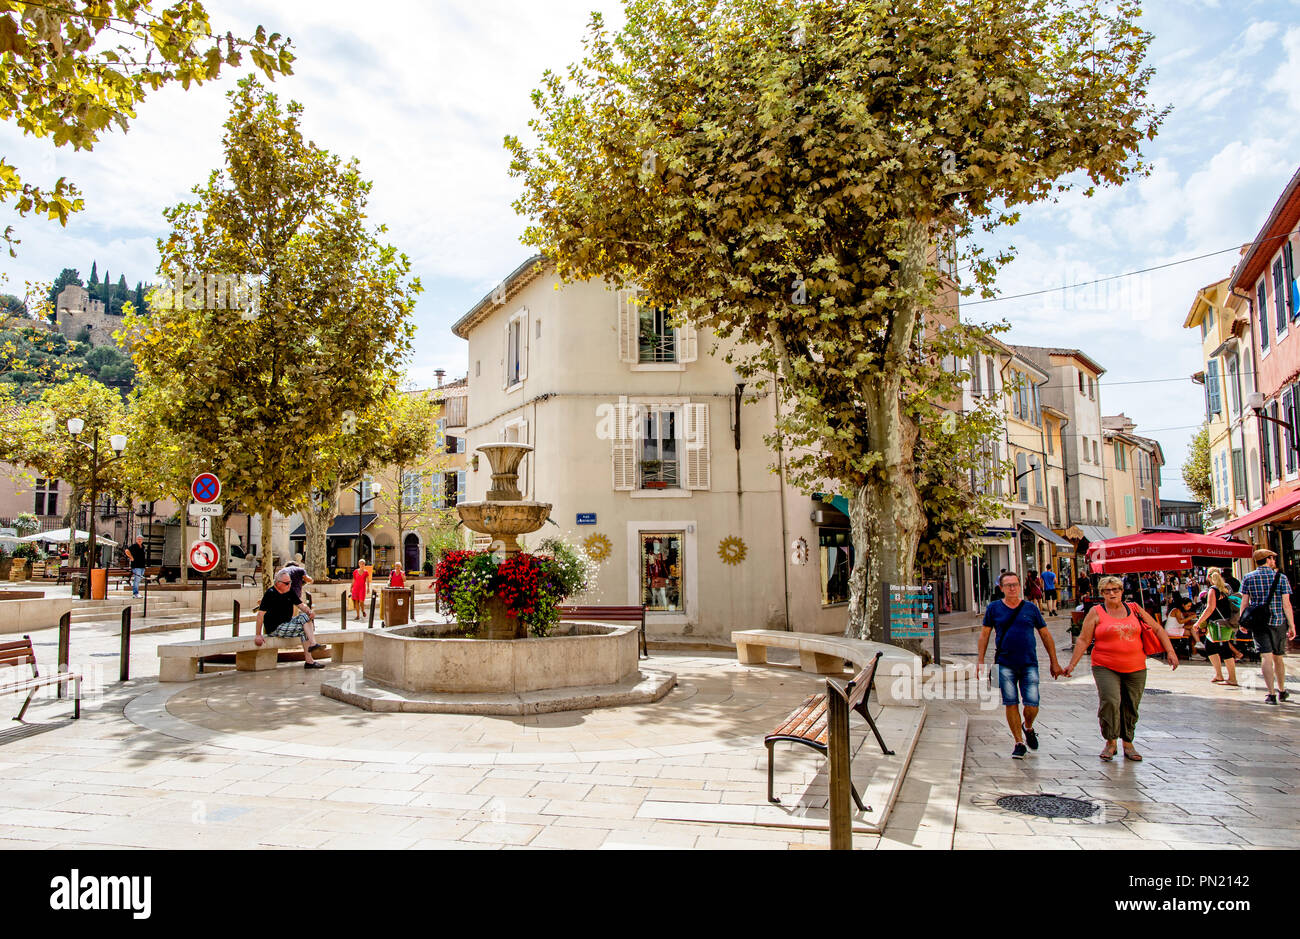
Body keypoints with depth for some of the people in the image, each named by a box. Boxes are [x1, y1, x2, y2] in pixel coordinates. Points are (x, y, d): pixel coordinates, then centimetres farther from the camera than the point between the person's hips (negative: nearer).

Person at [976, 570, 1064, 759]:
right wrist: (980, 661, 3)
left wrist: (1054, 662, 12)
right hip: (1005, 664, 0)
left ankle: (1028, 727, 28)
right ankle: (1019, 743, 13)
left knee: (1032, 705, -5)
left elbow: (1045, 635, 12)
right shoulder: (994, 608, 3)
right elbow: (984, 634, 9)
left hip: (1029, 664, 0)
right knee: (1011, 704, 0)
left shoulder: (1030, 608, 4)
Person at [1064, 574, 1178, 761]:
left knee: (1131, 707, 7)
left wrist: (1170, 651, 6)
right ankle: (1110, 742, -2)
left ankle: (1128, 744, 23)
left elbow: (1157, 629, 16)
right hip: (1106, 668, -3)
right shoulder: (1096, 613, 1)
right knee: (1110, 701, -18)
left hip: (1135, 669, 3)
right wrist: (1072, 664, -5)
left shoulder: (1135, 610, 10)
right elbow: (1083, 640, 0)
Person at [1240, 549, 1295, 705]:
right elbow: (1286, 604, -4)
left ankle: (1271, 694, -12)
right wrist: (1292, 625, 0)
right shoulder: (1280, 577, -2)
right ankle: (1282, 691, 30)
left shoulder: (1248, 578, 1)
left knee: (1266, 657, -5)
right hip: (1279, 622, 1)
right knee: (1278, 657, 15)